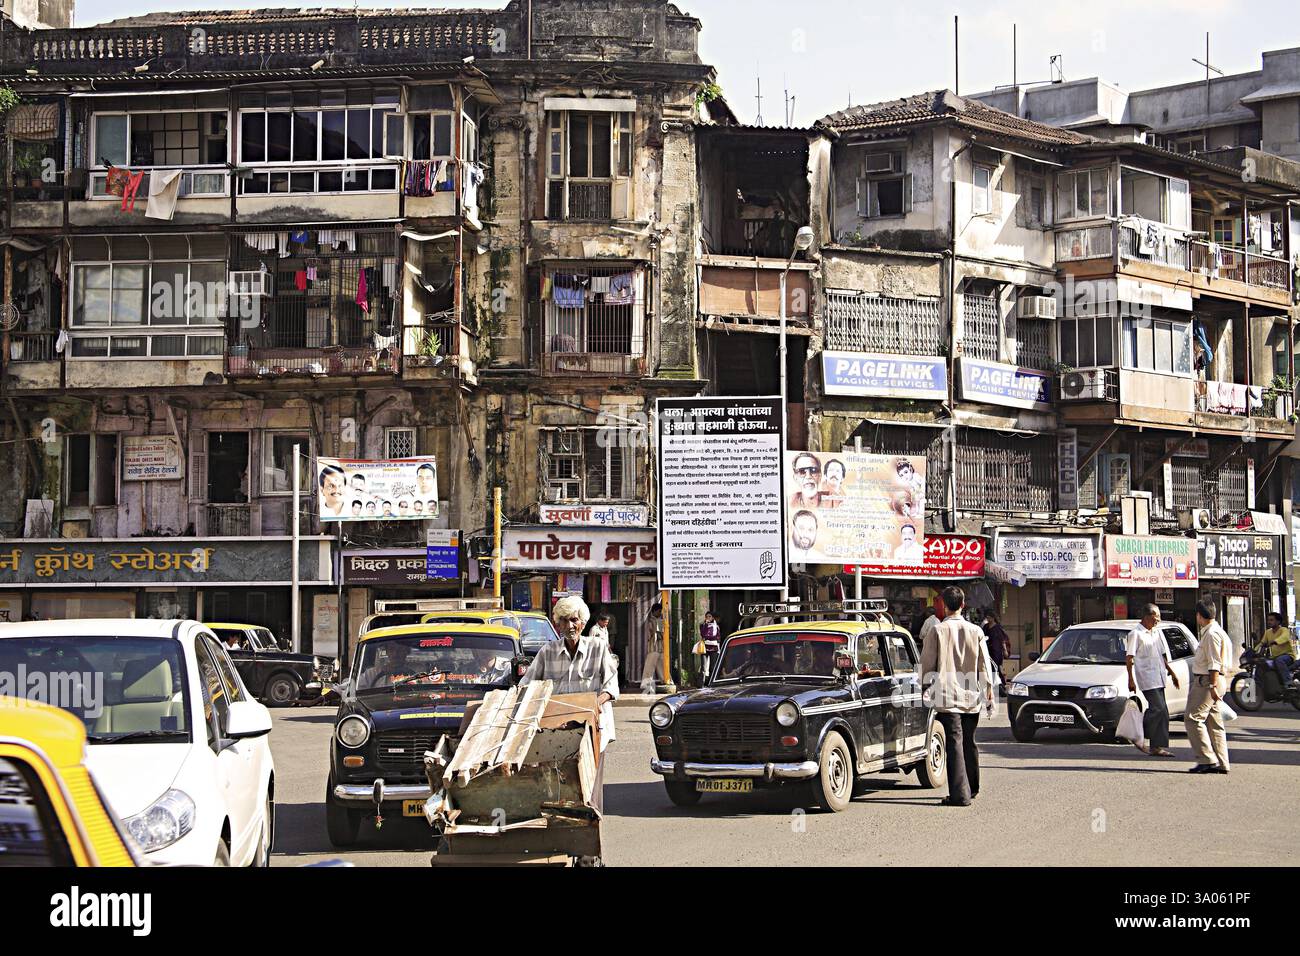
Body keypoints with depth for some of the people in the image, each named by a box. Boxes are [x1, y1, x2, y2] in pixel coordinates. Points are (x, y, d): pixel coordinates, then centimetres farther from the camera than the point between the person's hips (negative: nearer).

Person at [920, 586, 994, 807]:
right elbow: (984, 664, 6)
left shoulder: (938, 631, -6)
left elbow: (927, 662, -2)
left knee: (955, 742, -7)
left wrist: (926, 687, 11)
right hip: (971, 696, 4)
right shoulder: (975, 631, 1)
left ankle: (960, 793, -14)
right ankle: (972, 788, 29)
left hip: (947, 697, -4)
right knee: (969, 741, 17)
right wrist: (988, 690, 15)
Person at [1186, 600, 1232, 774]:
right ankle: (1221, 764, 8)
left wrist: (1213, 686, -23)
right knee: (1214, 723, 9)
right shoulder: (1210, 632, 19)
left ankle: (1207, 759, -15)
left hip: (1207, 682, -10)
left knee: (1193, 719, -11)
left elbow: (1214, 663, -20)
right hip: (1210, 683, 10)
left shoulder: (1212, 634, -13)